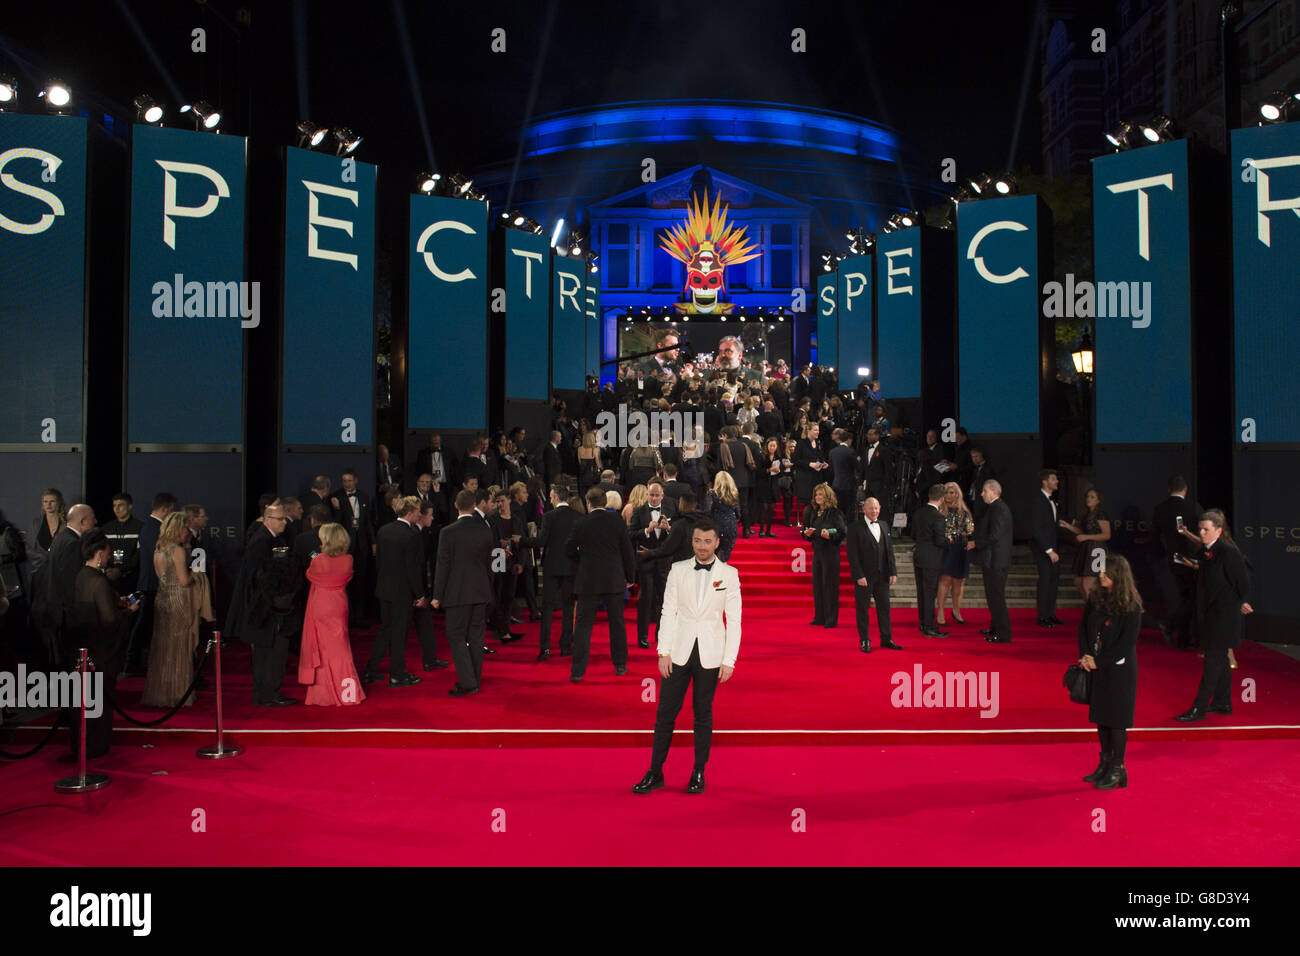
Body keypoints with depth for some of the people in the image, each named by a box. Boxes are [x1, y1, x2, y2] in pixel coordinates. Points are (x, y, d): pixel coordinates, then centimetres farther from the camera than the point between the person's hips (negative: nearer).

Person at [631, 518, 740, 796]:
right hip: (679, 651, 1)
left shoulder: (729, 574, 0)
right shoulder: (678, 570, 2)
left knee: (703, 713, 8)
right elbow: (668, 612, 3)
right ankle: (655, 773, 13)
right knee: (665, 712, 3)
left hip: (710, 654, -1)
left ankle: (698, 773, 20)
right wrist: (664, 652, -3)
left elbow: (733, 620, -1)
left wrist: (729, 660, -6)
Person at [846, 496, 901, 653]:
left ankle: (886, 639, 19)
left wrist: (893, 572, 5)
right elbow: (852, 554, -11)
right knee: (863, 609, 3)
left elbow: (889, 550, 12)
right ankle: (864, 641, 12)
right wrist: (859, 576, -17)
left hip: (882, 575, 5)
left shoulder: (883, 526, 11)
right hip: (864, 576, -5)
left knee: (884, 607, 10)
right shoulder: (855, 527, -7)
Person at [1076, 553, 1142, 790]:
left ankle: (1118, 769, 12)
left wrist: (1098, 661, -13)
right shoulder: (1095, 598, 4)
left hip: (1119, 669, -6)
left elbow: (1127, 643, -15)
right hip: (1097, 667, 6)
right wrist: (1085, 656, -6)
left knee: (1115, 719, 0)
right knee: (1100, 715, 13)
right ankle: (1105, 763, 25)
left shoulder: (1131, 606, -14)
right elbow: (1083, 627, 8)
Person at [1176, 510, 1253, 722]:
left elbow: (1243, 581, -14)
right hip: (1209, 614, 9)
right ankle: (1222, 703, 29)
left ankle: (1199, 709, -3)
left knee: (1213, 660, -5)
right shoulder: (1205, 552, 7)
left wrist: (1239, 604, -4)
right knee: (1220, 659, 18)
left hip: (1224, 617, -9)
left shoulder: (1229, 553, -19)